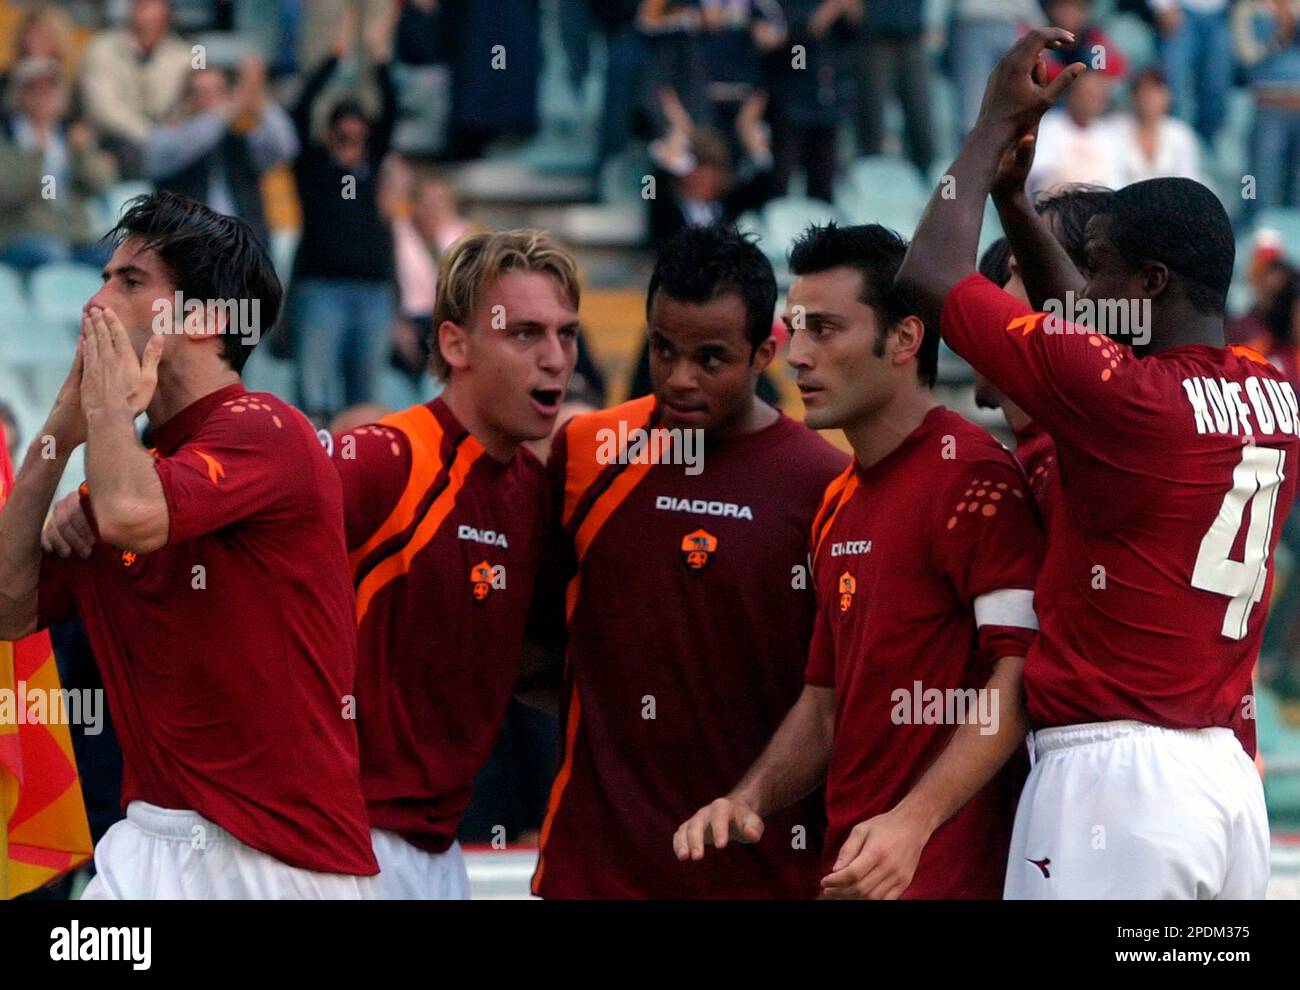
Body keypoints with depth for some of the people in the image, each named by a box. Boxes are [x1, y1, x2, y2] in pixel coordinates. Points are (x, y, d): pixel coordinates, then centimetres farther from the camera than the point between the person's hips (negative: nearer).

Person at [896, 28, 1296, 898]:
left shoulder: (1125, 396, -12)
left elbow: (930, 277, -5)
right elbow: (1091, 330, 27)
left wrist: (997, 124, 6)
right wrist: (1014, 192, 25)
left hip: (1115, 772, -8)